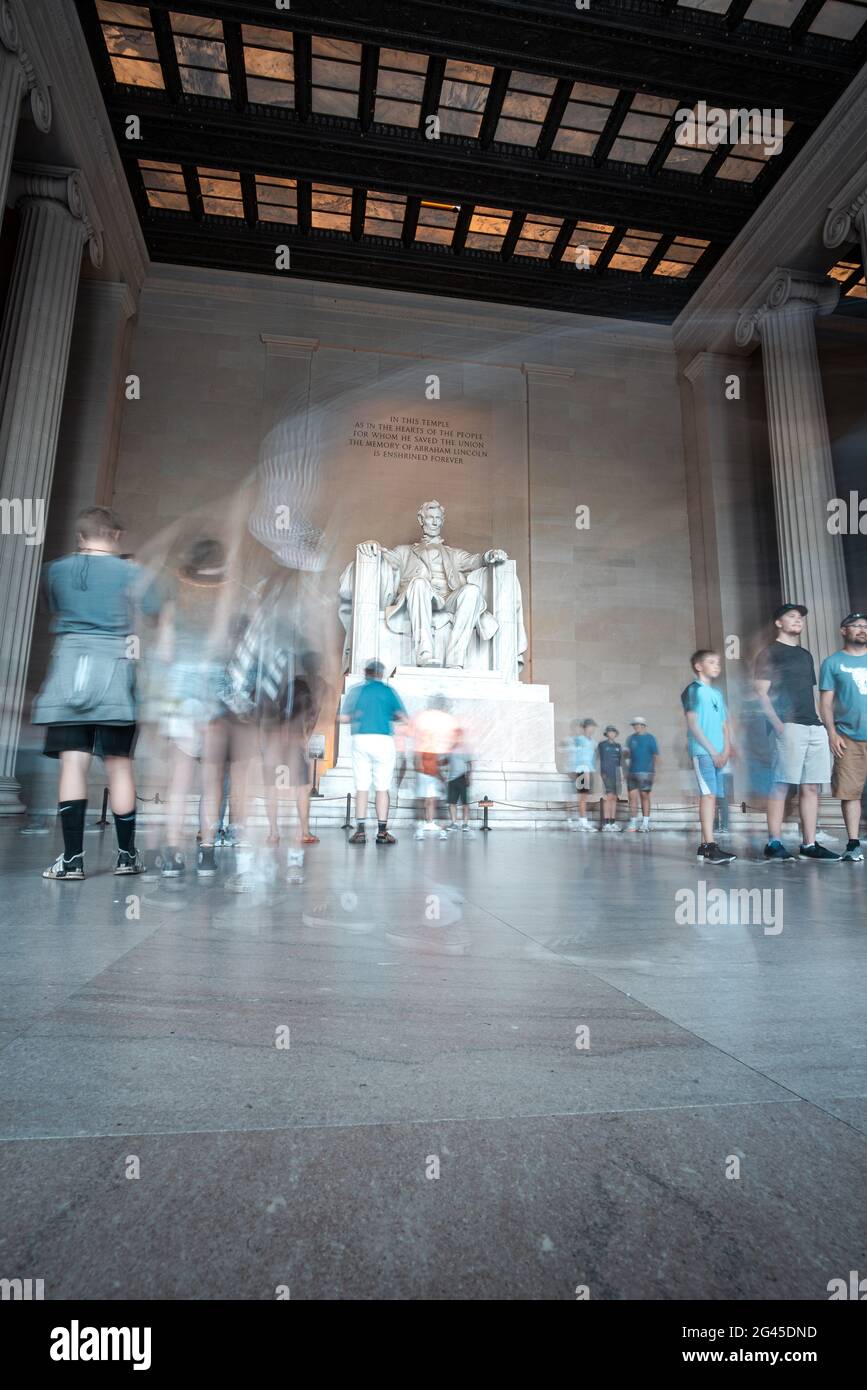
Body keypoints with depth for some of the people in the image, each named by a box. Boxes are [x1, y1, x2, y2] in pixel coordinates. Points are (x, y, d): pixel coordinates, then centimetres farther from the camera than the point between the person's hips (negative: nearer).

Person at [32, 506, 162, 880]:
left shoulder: (54, 571, 9)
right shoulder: (132, 573, 0)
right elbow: (157, 615, 8)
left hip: (67, 671, 2)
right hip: (115, 673, -1)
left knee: (73, 764, 1)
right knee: (119, 766, 4)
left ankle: (72, 858, 0)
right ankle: (127, 855, 12)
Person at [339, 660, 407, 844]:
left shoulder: (356, 690, 6)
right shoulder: (389, 691, 4)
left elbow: (343, 718, 1)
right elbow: (403, 716, 1)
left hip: (360, 739, 1)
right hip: (383, 740, -1)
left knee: (361, 787, 5)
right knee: (382, 788, 3)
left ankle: (360, 831, 4)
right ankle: (382, 832, 4)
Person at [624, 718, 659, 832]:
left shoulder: (650, 738, 2)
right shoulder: (631, 738, 14)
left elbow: (656, 756, -1)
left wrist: (655, 770, -8)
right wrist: (627, 770, 12)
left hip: (645, 772, -4)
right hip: (632, 772, 4)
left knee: (644, 796, -1)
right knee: (632, 797, 0)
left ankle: (645, 823, 5)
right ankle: (633, 823, 4)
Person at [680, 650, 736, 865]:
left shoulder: (718, 693, 21)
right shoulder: (693, 690, 0)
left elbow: (724, 724, 19)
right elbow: (693, 724, -7)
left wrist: (726, 750, 3)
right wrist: (713, 751, -9)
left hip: (717, 754, 7)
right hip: (702, 751, -7)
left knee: (712, 797, 6)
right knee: (708, 795, -15)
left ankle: (704, 845, 10)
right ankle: (711, 847, -19)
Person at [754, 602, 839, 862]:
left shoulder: (805, 655, 24)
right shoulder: (770, 654, 3)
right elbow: (761, 694, -5)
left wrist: (818, 719, 13)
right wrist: (777, 723, -17)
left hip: (815, 727, 7)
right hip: (789, 726, -7)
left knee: (811, 787, 4)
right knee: (781, 785, -9)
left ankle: (809, 845, 8)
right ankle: (774, 843, -7)